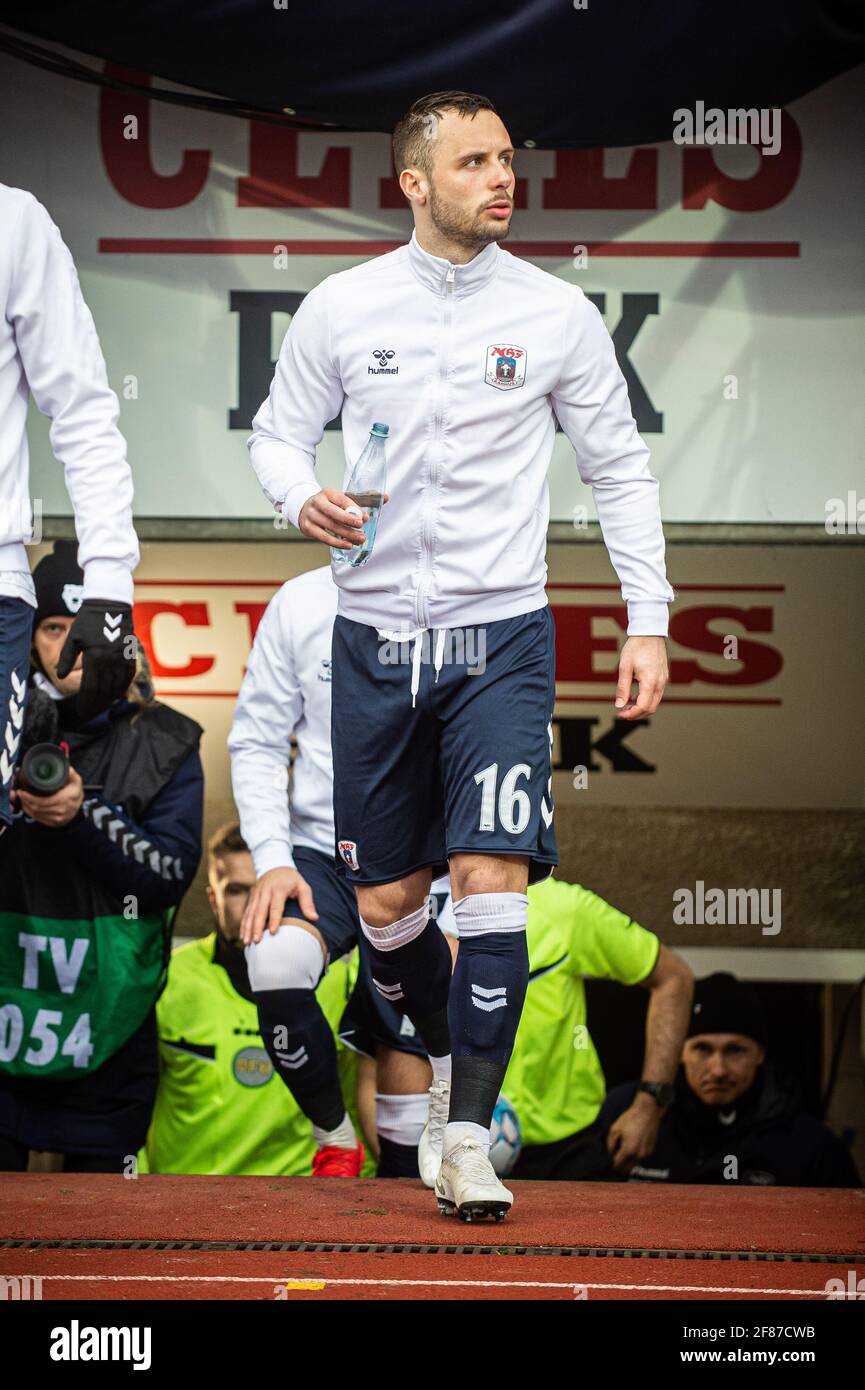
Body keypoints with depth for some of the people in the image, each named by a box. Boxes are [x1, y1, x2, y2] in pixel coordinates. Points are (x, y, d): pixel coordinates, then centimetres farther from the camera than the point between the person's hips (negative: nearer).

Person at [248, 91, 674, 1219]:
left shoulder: (558, 314, 1)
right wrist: (304, 497, -11)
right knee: (386, 902, 7)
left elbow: (619, 467, 8)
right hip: (376, 635, 2)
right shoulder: (341, 309, 2)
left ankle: (470, 1135, -7)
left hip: (501, 634, -1)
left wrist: (648, 620, 2)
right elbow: (278, 430, 12)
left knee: (491, 880, -15)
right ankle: (447, 1053, 35)